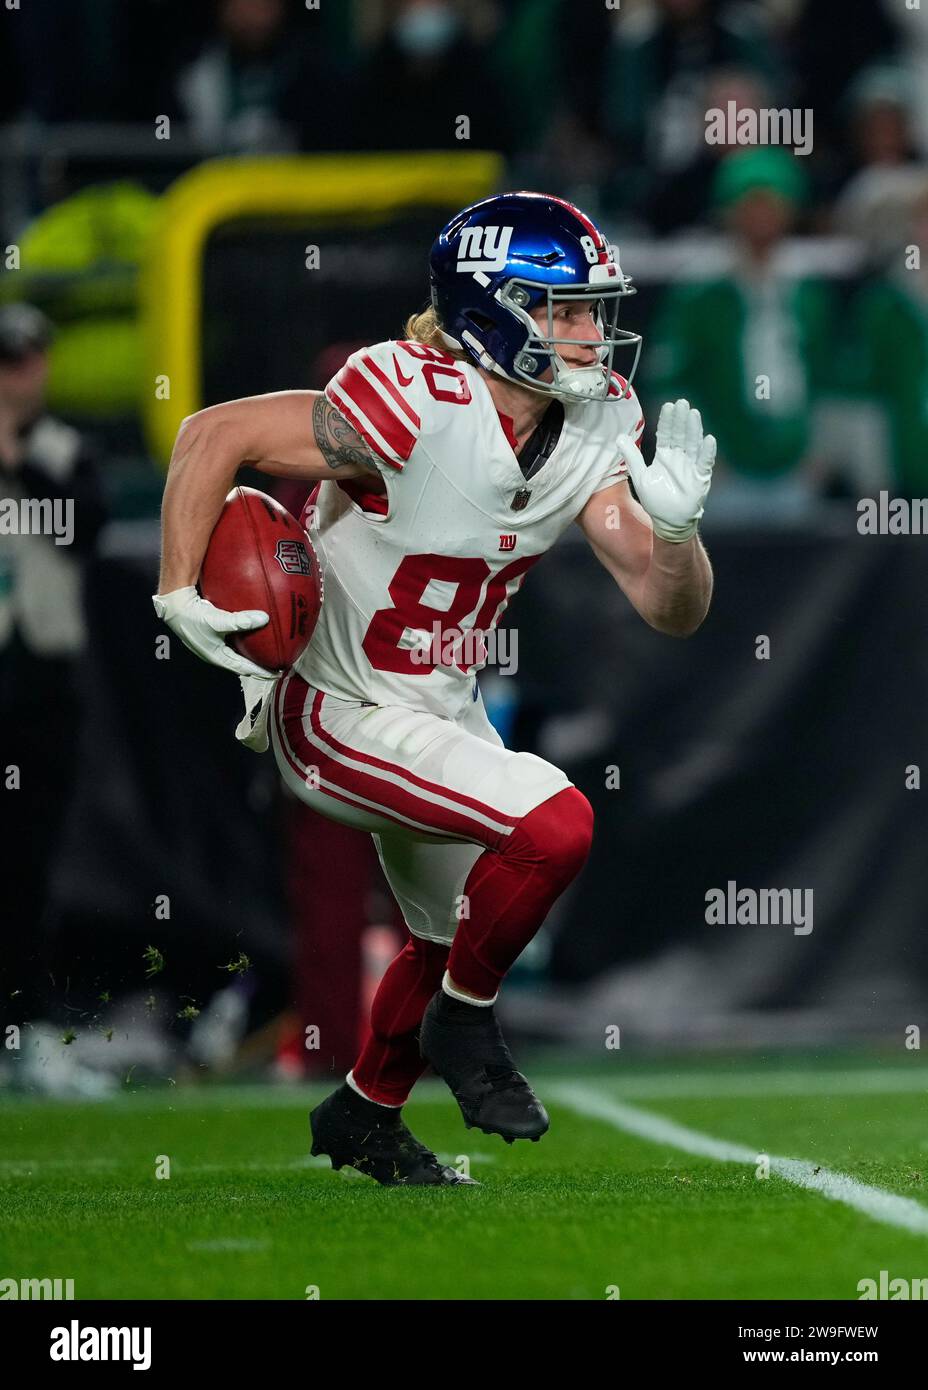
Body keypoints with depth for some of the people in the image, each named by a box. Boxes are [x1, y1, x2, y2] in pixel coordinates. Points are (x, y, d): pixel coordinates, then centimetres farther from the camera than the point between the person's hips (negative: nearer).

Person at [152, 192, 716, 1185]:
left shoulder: (589, 433, -7)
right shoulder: (419, 411, -29)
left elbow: (672, 611, -8)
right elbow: (214, 435, -22)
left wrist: (674, 524, -28)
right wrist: (178, 596, -21)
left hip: (444, 713, 9)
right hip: (340, 719, -9)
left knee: (455, 935, 24)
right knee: (555, 827, -25)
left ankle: (363, 1116, 49)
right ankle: (464, 1022, 1)